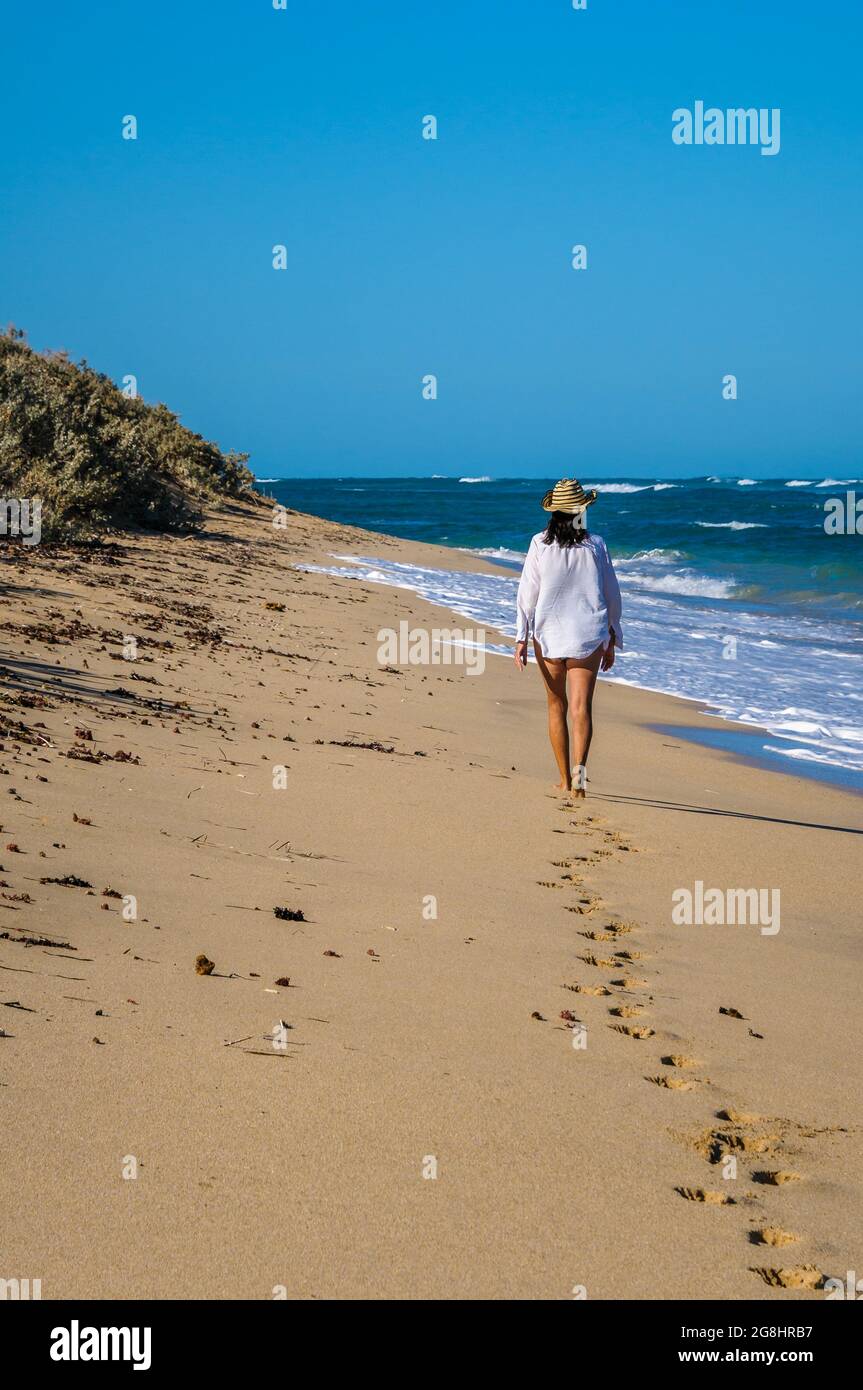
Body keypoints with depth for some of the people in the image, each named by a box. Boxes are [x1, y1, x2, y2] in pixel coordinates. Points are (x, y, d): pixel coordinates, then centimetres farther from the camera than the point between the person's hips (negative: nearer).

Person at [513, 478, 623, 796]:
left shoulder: (540, 544, -3)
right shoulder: (596, 545, 0)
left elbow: (527, 594, -4)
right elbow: (611, 596, 6)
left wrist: (521, 639, -1)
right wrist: (612, 640, 15)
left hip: (548, 634, 0)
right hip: (588, 635, 0)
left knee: (556, 706, 14)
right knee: (581, 707, -4)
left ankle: (565, 779, 20)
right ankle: (579, 768, -28)